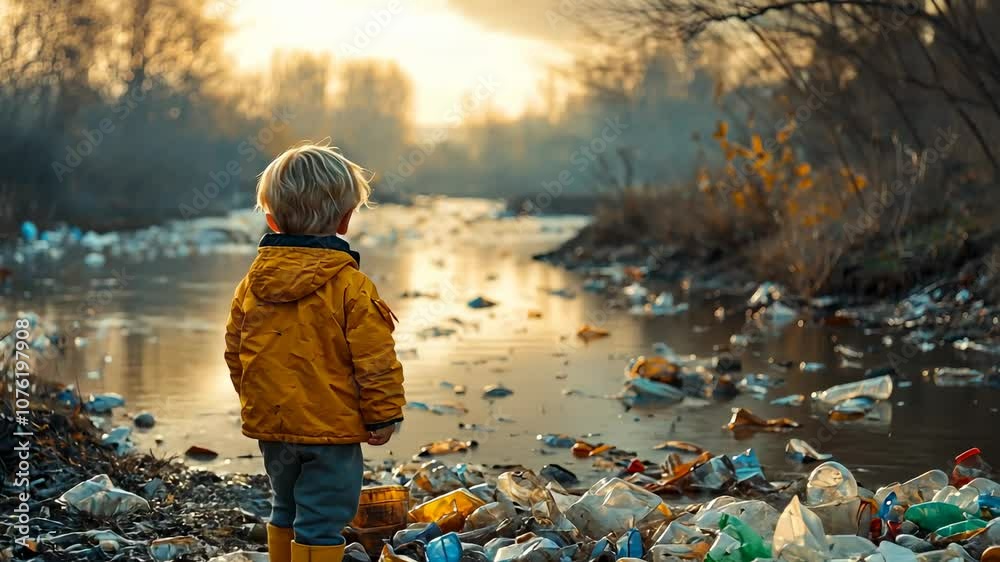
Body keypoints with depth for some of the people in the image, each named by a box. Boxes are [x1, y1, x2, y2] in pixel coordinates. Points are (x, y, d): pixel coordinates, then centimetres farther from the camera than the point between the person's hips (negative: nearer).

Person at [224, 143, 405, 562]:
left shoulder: (253, 282, 3)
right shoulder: (350, 287, -15)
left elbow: (234, 349, 12)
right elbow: (374, 359, -15)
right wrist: (383, 415, -3)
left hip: (270, 423, 6)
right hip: (331, 429, -6)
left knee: (285, 510, 22)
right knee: (321, 522, -1)